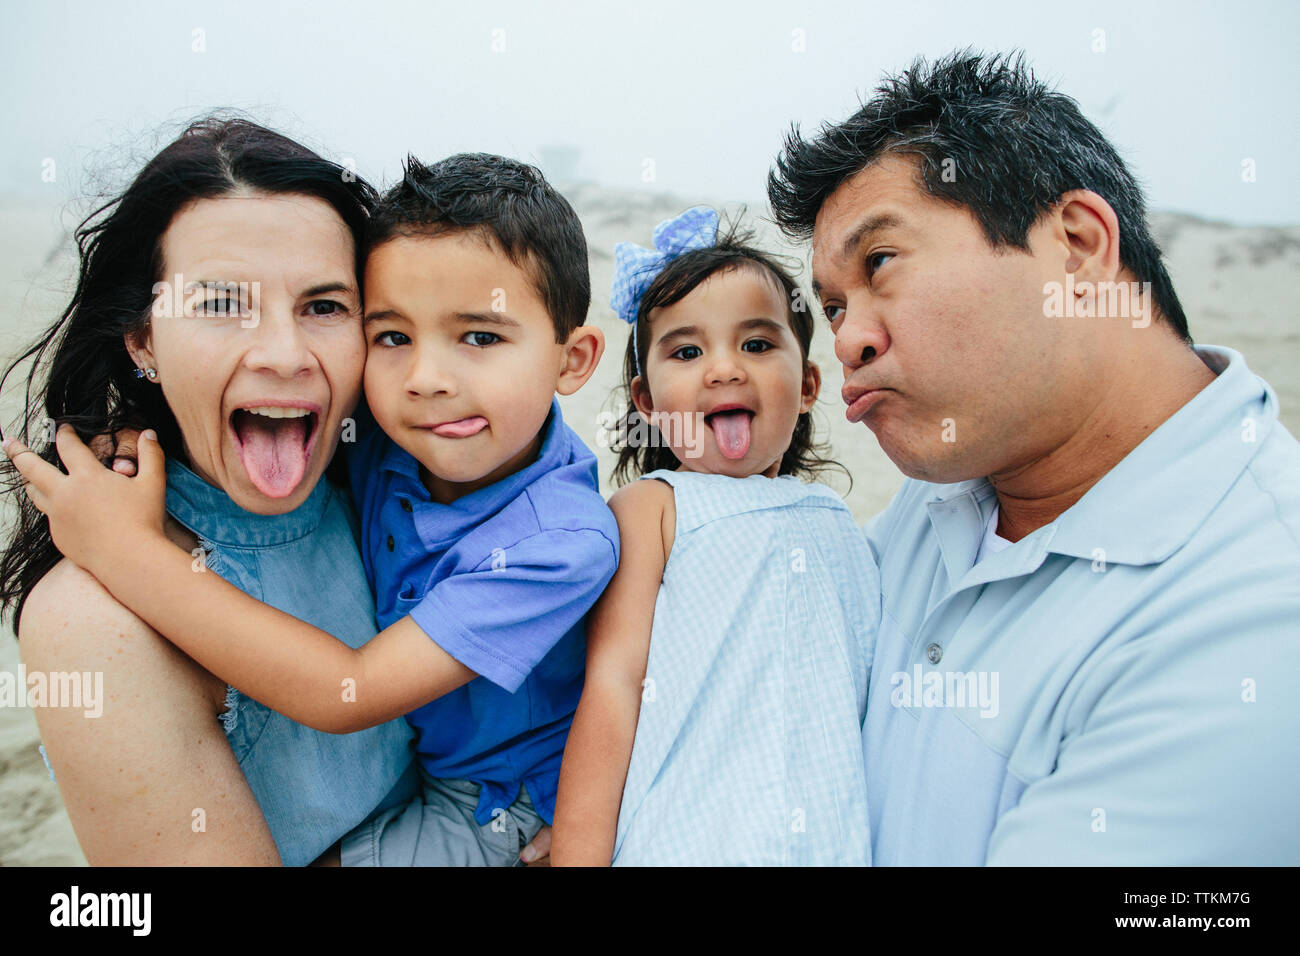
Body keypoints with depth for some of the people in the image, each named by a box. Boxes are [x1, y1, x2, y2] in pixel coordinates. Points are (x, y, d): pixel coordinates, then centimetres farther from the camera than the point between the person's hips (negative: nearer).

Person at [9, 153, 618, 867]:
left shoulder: (563, 541, -36)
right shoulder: (384, 438, -18)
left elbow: (351, 692, -35)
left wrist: (126, 548, -34)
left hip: (495, 808, -5)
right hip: (392, 745, 6)